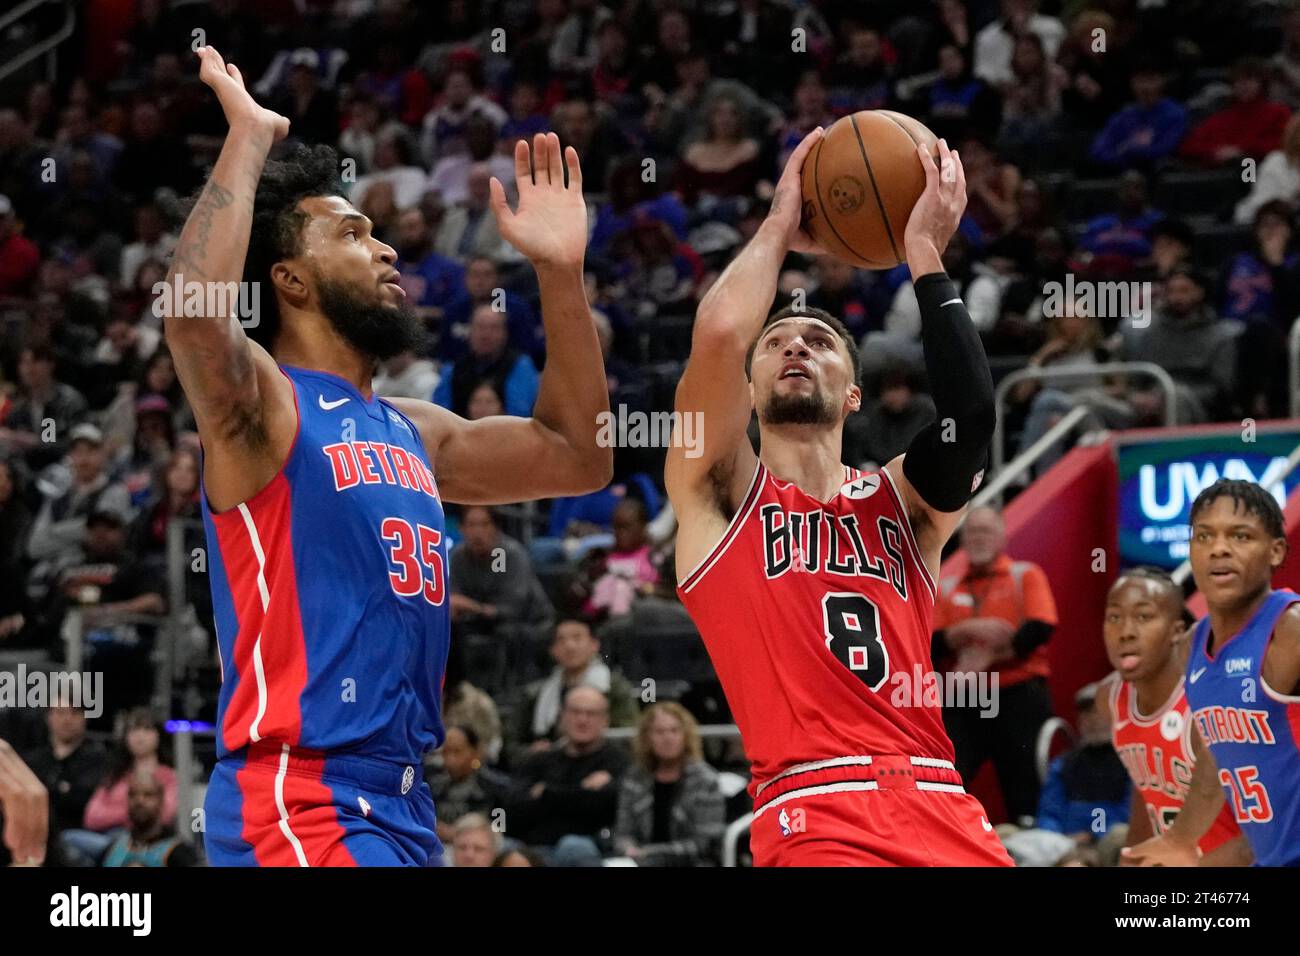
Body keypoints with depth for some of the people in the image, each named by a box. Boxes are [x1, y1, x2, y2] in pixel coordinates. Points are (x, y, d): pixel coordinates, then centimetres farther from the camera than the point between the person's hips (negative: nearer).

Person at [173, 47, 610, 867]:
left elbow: (576, 458, 23)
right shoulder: (263, 406, -6)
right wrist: (249, 138, -17)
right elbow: (193, 315, -27)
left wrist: (561, 273, 16)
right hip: (299, 799, -9)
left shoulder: (410, 431, 18)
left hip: (401, 804, 9)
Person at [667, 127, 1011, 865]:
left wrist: (925, 253, 6)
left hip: (942, 809, 4)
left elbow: (972, 414, -2)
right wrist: (779, 228, 11)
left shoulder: (902, 502, 19)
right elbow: (720, 332, -5)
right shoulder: (717, 492, 12)